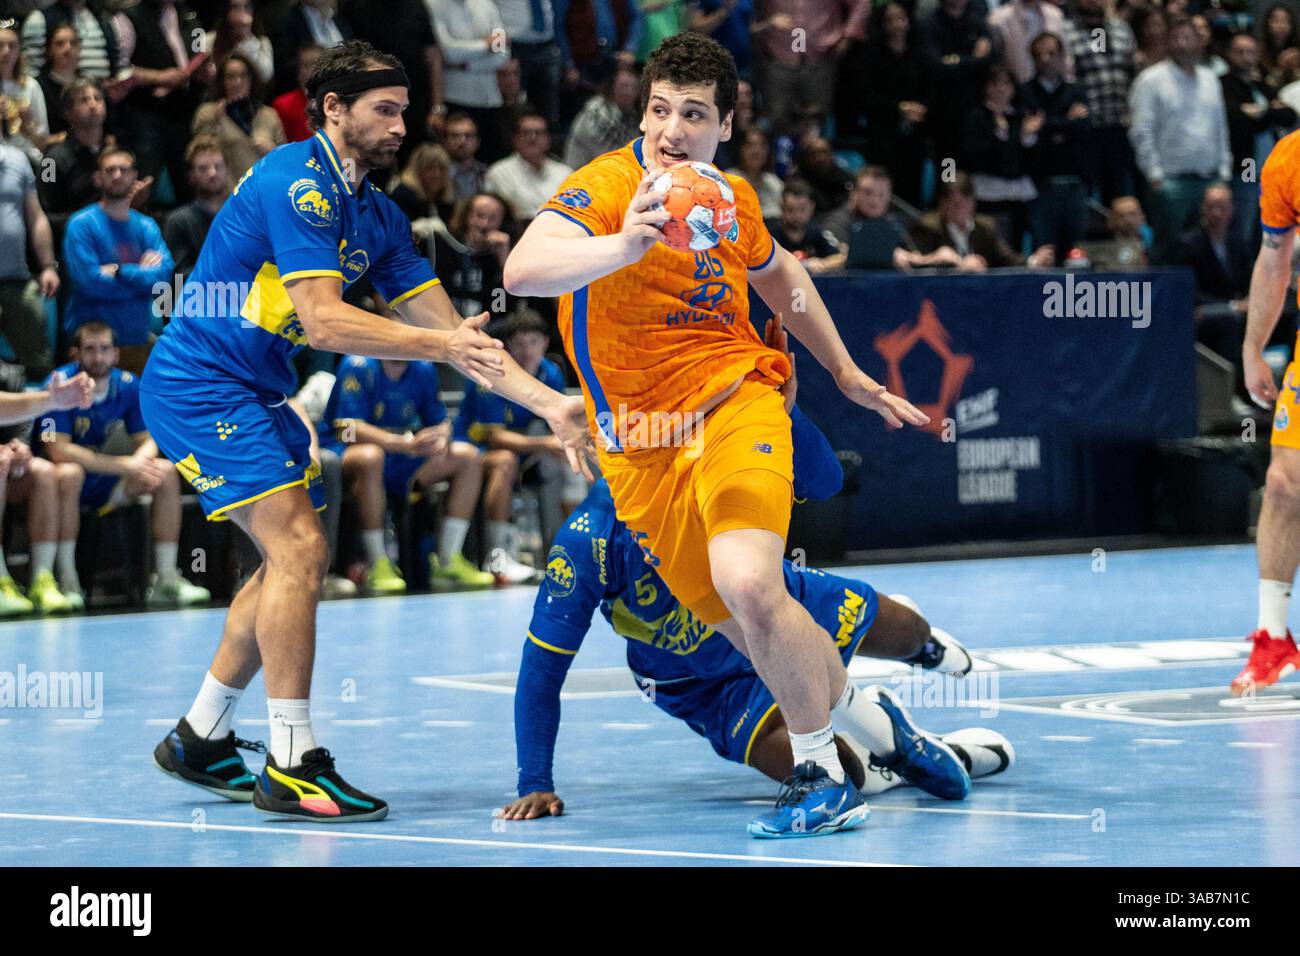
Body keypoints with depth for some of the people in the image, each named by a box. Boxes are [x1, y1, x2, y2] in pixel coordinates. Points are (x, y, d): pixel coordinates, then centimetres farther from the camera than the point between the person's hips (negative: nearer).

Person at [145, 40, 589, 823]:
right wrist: (441, 343, -31)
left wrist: (547, 402, -1)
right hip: (196, 384, -10)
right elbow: (324, 321, -27)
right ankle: (291, 765, -14)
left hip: (254, 394, 10)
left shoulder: (378, 217, 9)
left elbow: (454, 333, 8)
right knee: (298, 546, -17)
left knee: (293, 558, 14)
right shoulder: (297, 183, -18)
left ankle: (200, 742, 24)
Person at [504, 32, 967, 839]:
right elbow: (523, 271, -34)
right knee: (752, 635, 4)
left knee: (750, 587, -25)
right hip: (643, 453, -1)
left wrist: (847, 373, 29)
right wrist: (623, 246, -50)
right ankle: (873, 722, 31)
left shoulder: (733, 198, 2)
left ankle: (823, 776, -10)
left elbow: (777, 271, 25)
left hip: (737, 405, 1)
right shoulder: (604, 189, -15)